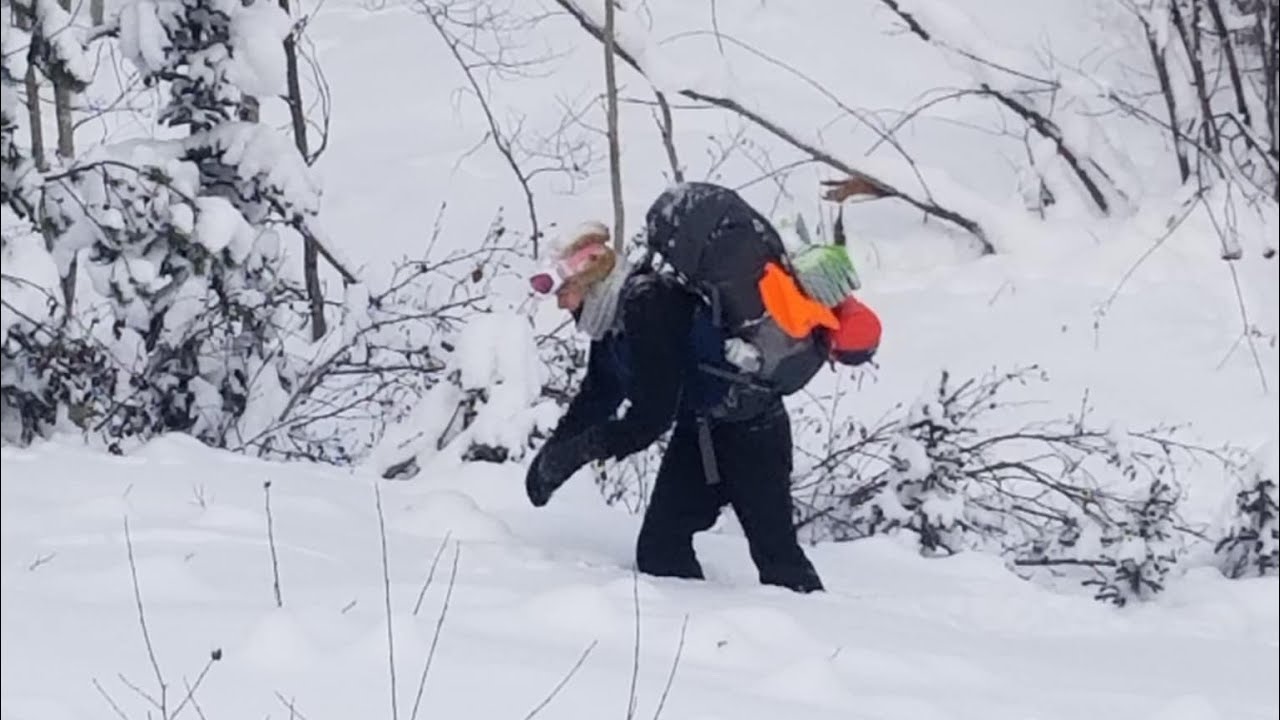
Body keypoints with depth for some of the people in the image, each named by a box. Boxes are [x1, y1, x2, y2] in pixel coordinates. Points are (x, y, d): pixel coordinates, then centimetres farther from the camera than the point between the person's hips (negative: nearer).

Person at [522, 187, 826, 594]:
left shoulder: (650, 308, -31)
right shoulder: (615, 316, -2)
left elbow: (653, 415, -31)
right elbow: (596, 398, 7)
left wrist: (580, 450, -28)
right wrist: (552, 452, -4)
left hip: (750, 432, -9)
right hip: (698, 433, 9)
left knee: (775, 551, -4)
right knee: (660, 546, 0)